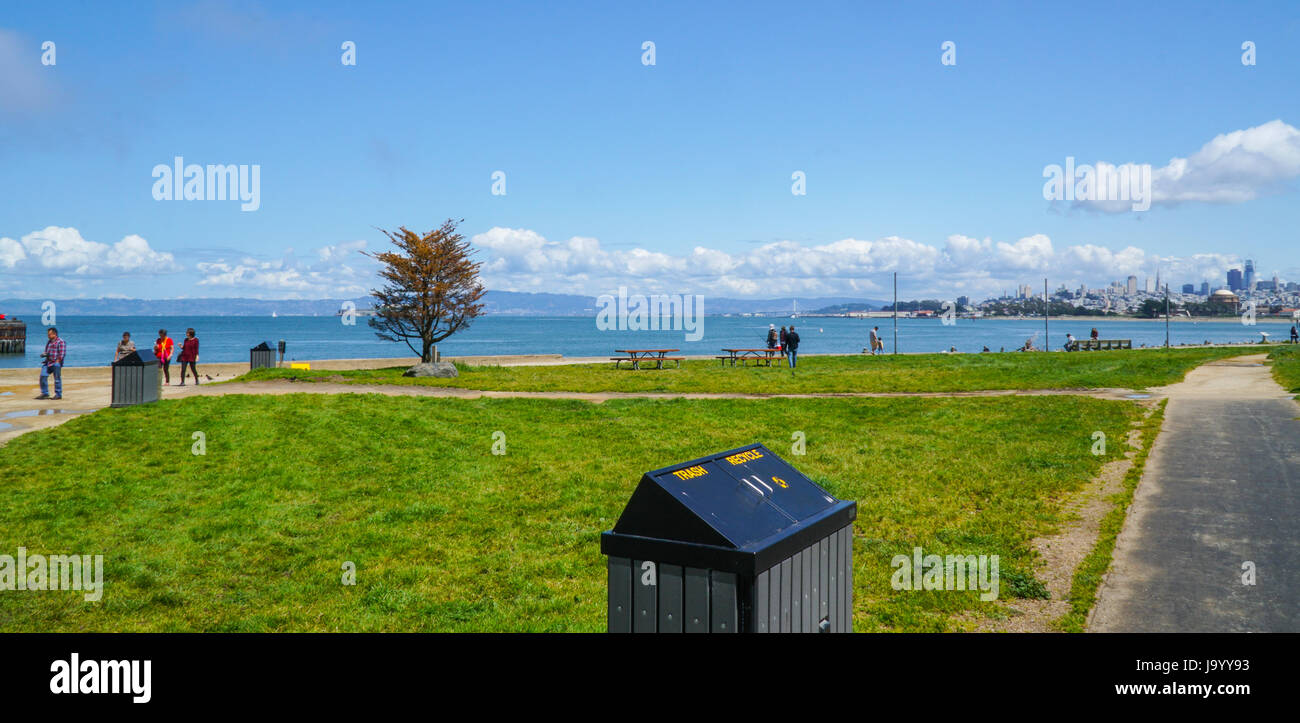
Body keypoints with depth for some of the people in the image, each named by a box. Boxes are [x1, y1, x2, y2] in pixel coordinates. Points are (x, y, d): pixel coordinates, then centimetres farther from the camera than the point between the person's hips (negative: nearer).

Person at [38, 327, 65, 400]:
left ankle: (58, 394, 5)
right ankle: (45, 393, 7)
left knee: (57, 379, -3)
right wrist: (44, 354, 8)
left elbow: (62, 354, -13)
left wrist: (57, 361, -17)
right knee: (43, 376, -1)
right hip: (47, 362, 8)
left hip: (56, 363, -8)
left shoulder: (60, 342, -6)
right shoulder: (49, 342, 21)